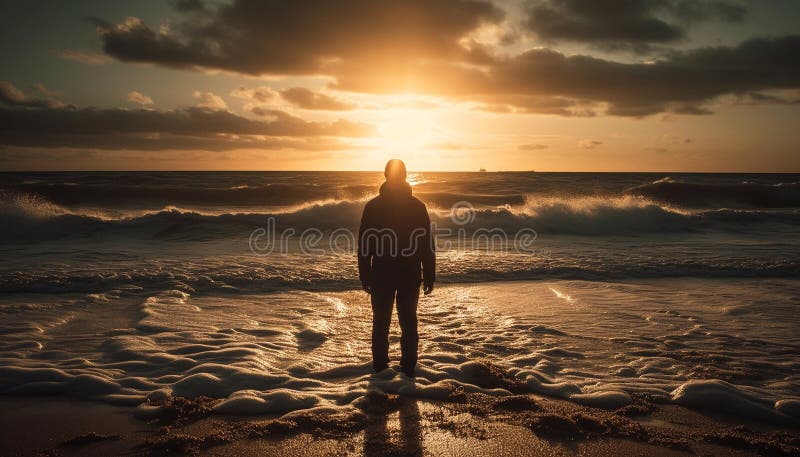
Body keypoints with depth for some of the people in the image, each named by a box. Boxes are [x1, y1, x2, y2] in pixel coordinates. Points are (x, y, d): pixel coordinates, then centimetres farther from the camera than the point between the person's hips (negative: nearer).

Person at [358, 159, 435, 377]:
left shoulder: (373, 206, -4)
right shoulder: (417, 206, -3)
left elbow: (364, 244, -3)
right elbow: (427, 244, -1)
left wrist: (364, 275, 2)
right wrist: (429, 275, 4)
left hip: (381, 274, 0)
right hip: (410, 275, 0)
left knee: (380, 322, 10)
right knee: (409, 322, 9)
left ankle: (380, 366, 16)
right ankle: (408, 368, 14)